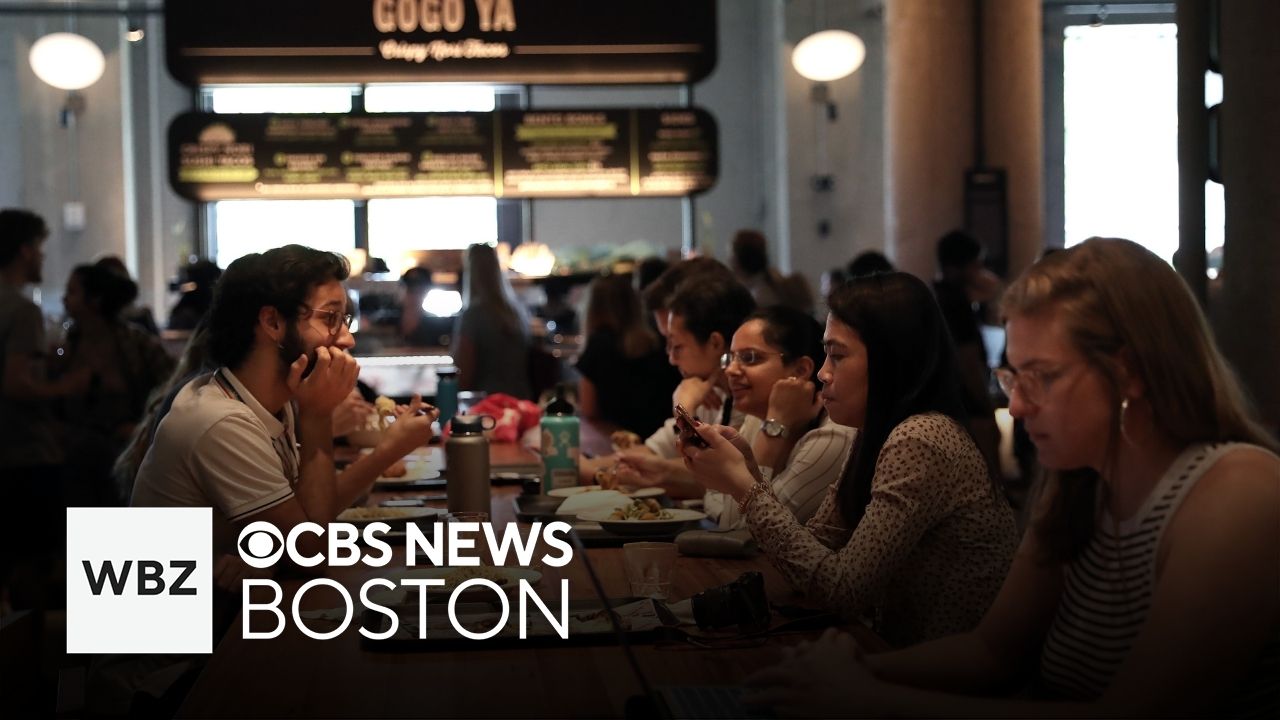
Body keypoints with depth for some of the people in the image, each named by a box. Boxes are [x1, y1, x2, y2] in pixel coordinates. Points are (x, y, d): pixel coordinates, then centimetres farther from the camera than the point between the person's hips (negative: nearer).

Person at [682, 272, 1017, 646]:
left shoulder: (920, 444, -21)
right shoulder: (880, 438, 7)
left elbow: (843, 590, -23)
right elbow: (813, 549, 4)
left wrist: (743, 486, -17)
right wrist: (747, 469, -7)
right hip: (904, 651, 7)